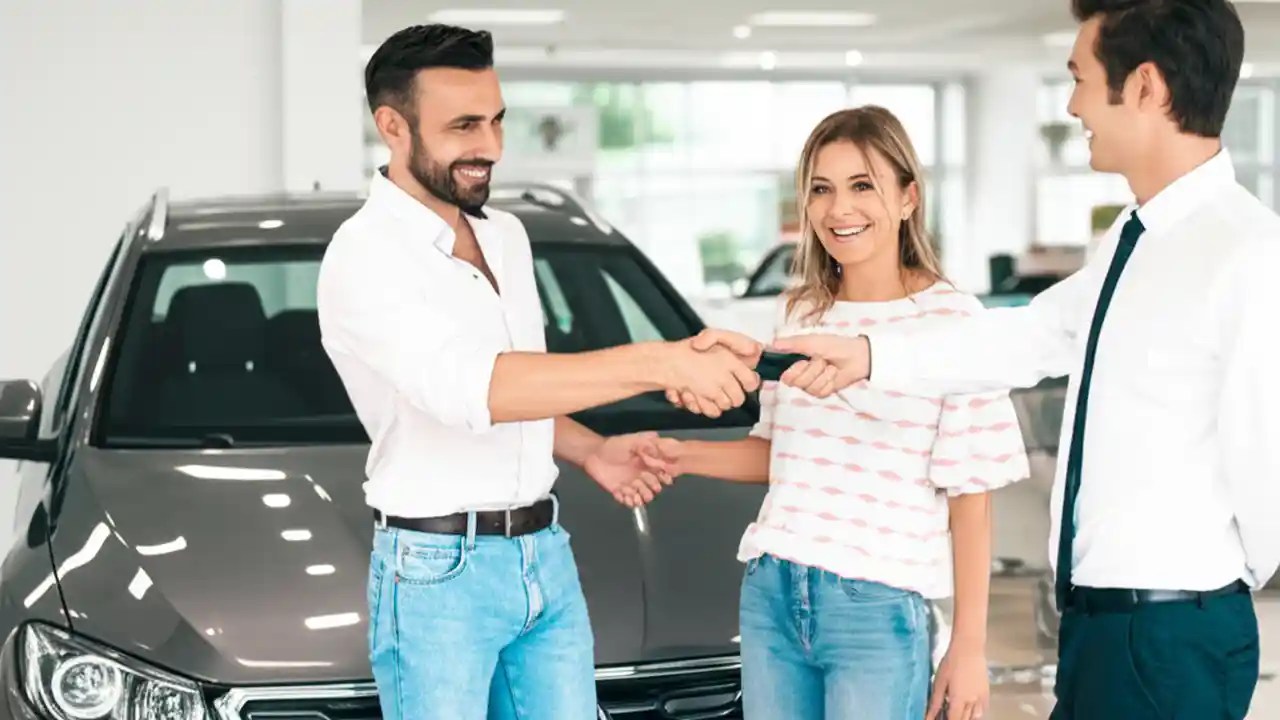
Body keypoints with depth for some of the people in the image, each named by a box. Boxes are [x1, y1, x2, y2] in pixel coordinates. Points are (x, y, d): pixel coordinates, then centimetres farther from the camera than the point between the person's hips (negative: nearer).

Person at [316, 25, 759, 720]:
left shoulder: (506, 235, 10)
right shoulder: (364, 256, -17)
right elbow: (469, 389, -32)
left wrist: (589, 450, 3)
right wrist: (663, 362, -37)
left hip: (545, 557, 7)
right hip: (437, 572, -7)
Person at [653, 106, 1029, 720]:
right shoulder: (799, 313, 9)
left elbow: (970, 494, -7)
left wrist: (969, 644, -9)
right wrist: (683, 457, 4)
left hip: (878, 608, -5)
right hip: (769, 594, 5)